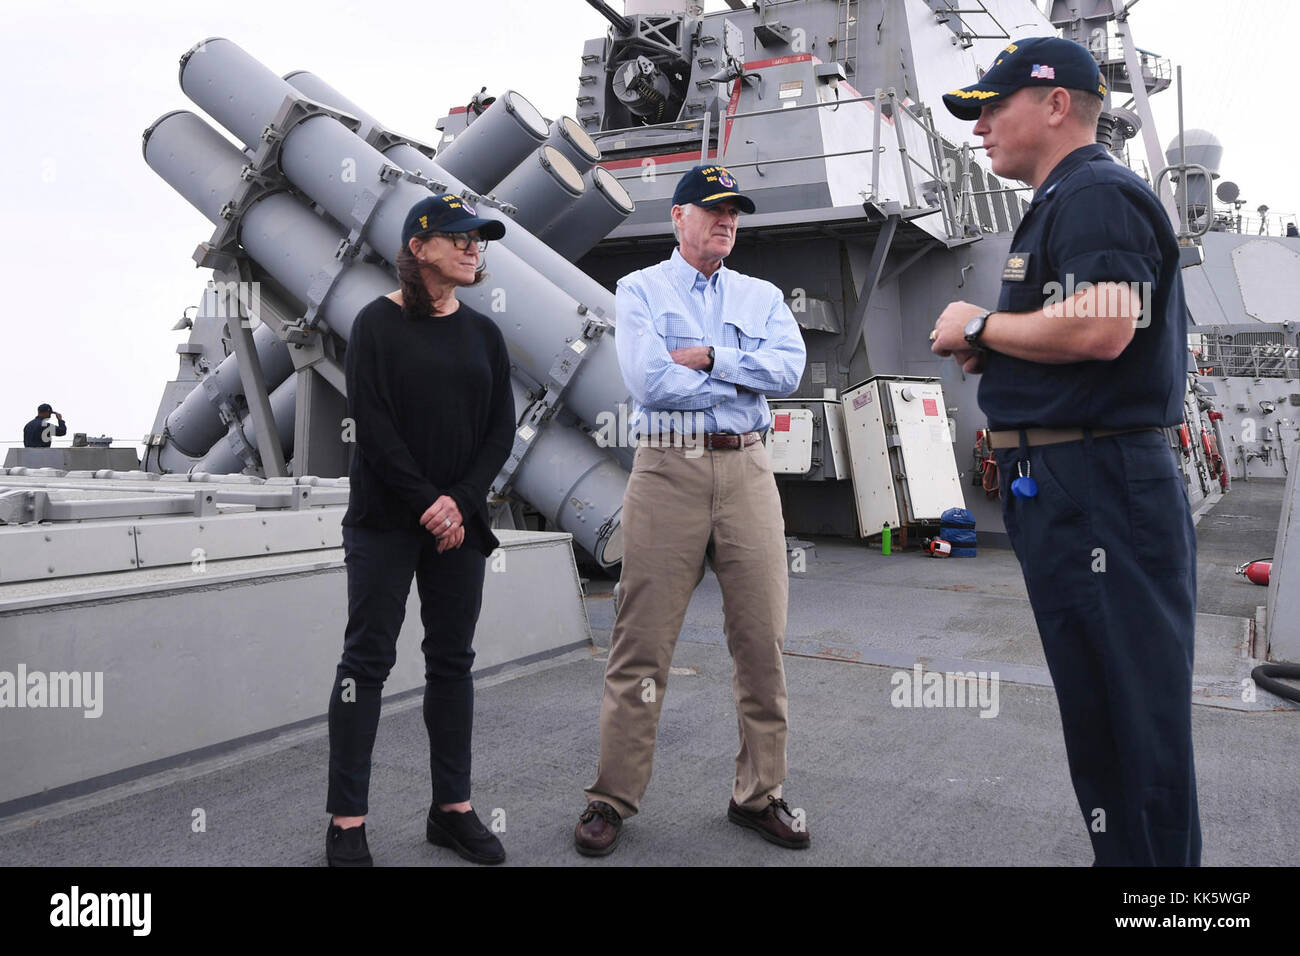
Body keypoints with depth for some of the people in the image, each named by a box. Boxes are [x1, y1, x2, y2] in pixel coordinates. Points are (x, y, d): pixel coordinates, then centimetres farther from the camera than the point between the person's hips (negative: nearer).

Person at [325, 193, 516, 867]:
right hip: (385, 519, -4)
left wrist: (461, 502, -8)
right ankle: (347, 821, 4)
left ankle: (452, 809, 17)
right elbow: (372, 423, -9)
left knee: (453, 659, 8)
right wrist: (424, 502, -14)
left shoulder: (482, 333, 11)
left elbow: (501, 428, 6)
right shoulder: (379, 323, -2)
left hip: (459, 521, 5)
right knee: (368, 657, -2)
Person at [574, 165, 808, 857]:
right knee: (642, 643, -2)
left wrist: (708, 358, -7)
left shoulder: (762, 297, 19)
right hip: (667, 470, -3)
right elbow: (649, 380, -9)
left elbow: (789, 369, 0)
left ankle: (759, 795, 16)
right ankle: (612, 799, 8)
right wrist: (743, 378, -1)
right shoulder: (640, 290, 8)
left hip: (748, 470, 4)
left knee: (763, 638, 3)